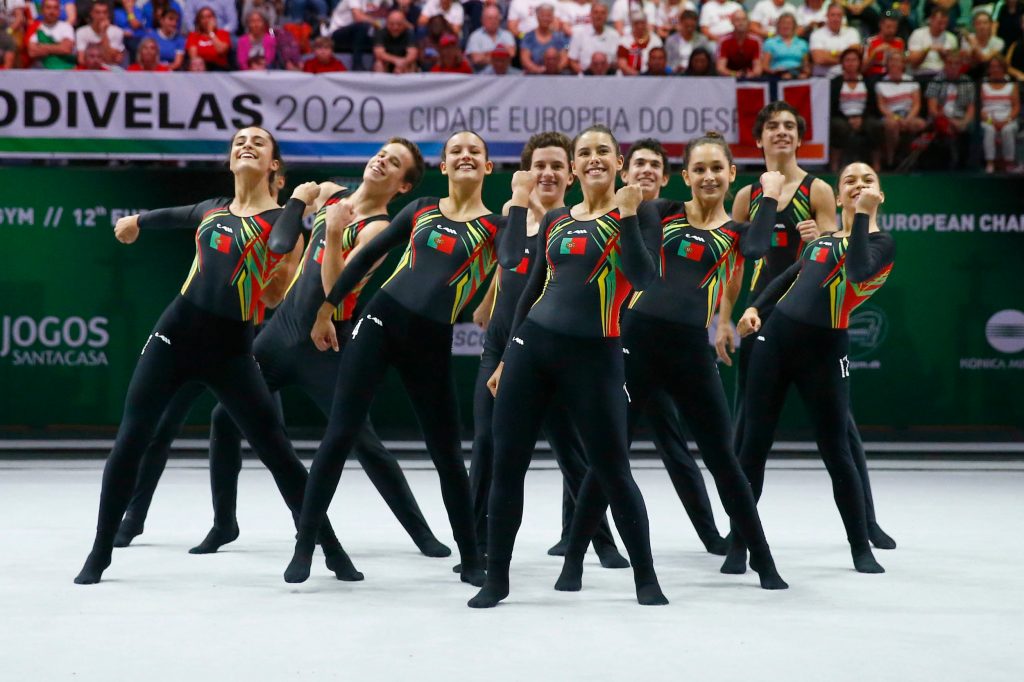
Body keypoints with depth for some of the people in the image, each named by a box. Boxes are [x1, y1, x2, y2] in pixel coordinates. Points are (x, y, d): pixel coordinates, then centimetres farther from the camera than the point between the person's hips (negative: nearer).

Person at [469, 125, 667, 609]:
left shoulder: (632, 212, 1)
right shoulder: (555, 221, 14)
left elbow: (642, 277, -16)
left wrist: (627, 214, -19)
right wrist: (507, 354, 19)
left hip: (594, 355, -4)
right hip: (531, 345, 5)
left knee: (612, 472, -1)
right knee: (506, 467, 2)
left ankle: (646, 579, 14)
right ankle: (496, 579, 13)